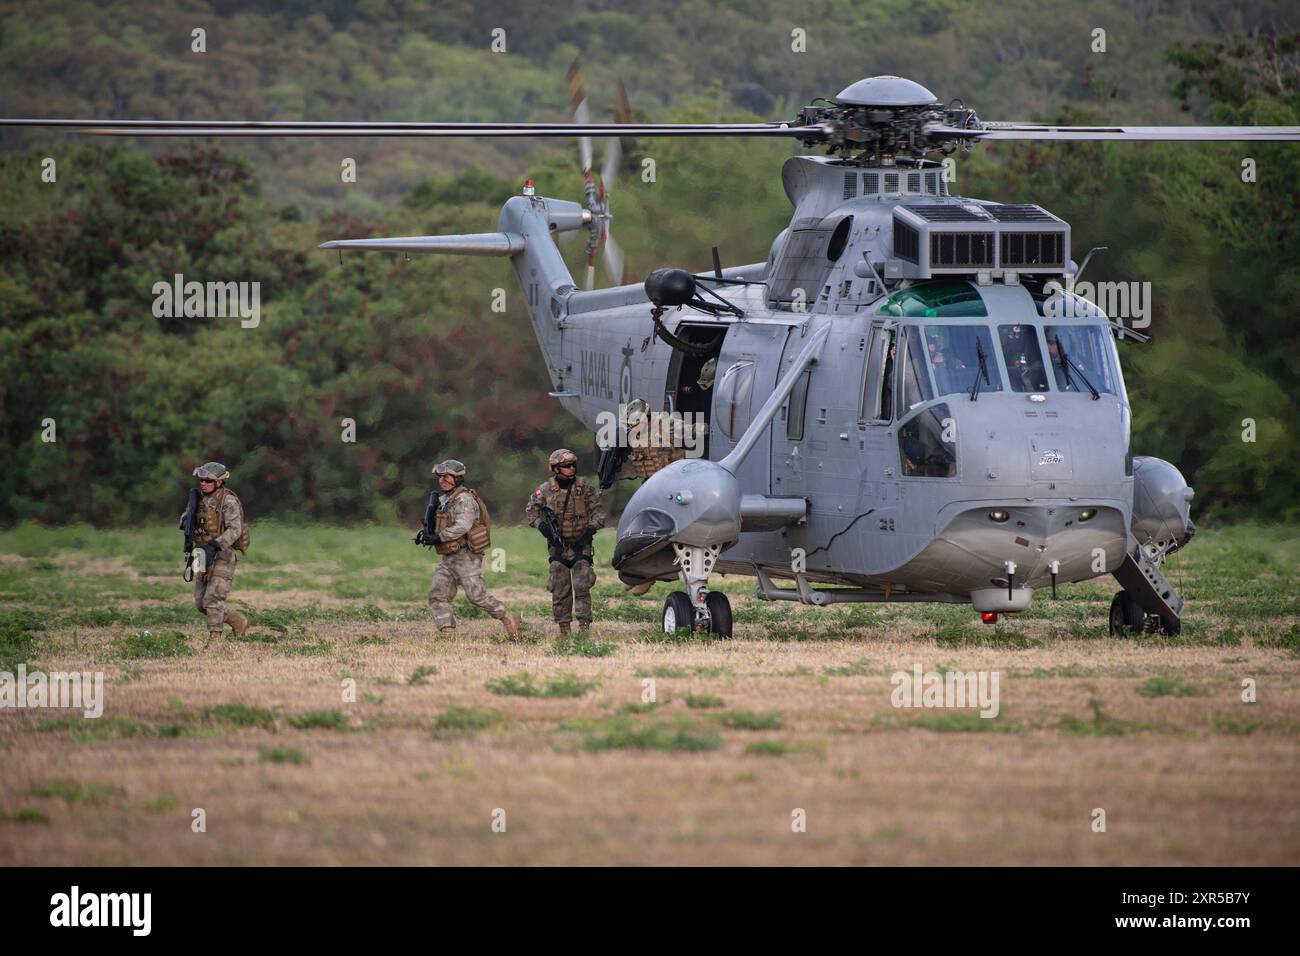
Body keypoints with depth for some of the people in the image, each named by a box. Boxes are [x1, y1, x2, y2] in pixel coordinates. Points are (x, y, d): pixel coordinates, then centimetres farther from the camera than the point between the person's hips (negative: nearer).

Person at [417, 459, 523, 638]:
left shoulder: (464, 499, -14)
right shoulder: (444, 499, 16)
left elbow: (462, 526, -26)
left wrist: (438, 538, -27)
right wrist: (426, 533, 6)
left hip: (466, 556, -9)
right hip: (448, 559, 9)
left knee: (477, 595, -11)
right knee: (437, 596, 0)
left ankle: (510, 619, 2)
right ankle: (447, 633, -2)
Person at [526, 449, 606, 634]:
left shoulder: (584, 487, -3)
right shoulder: (546, 490, -1)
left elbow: (598, 511, 1)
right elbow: (531, 509, 12)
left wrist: (591, 528, -15)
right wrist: (540, 525, -6)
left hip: (581, 545, -1)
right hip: (558, 547, 1)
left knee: (582, 587, -10)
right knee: (560, 589, 3)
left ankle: (584, 624, -9)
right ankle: (563, 626, 10)